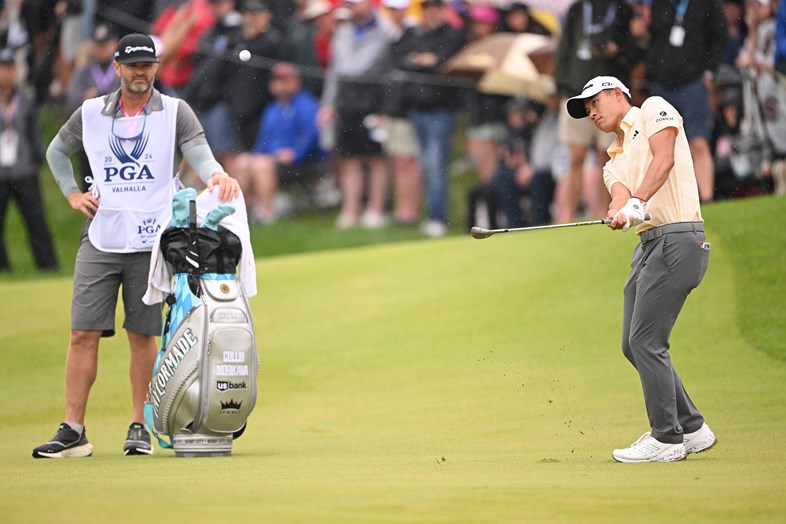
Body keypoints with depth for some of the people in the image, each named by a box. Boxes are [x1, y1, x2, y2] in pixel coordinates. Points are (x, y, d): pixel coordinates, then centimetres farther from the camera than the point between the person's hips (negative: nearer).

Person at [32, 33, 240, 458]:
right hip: (100, 240, 2)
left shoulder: (175, 112, 2)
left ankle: (139, 427, 11)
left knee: (143, 336, 2)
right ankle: (72, 431, -4)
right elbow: (57, 151, 25)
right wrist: (73, 194, 11)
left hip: (150, 241, -2)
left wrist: (215, 176, -35)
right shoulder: (91, 113, 9)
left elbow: (199, 153, -13)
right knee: (83, 333, -4)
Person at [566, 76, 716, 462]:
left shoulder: (653, 110, 5)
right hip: (648, 244, 9)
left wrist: (637, 202, -27)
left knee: (645, 341, -11)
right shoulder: (614, 161, 25)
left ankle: (667, 439, -3)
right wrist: (619, 213, -21)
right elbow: (621, 196, 3)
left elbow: (664, 159, -13)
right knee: (633, 345, 9)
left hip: (678, 238, -9)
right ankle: (692, 429, 19)